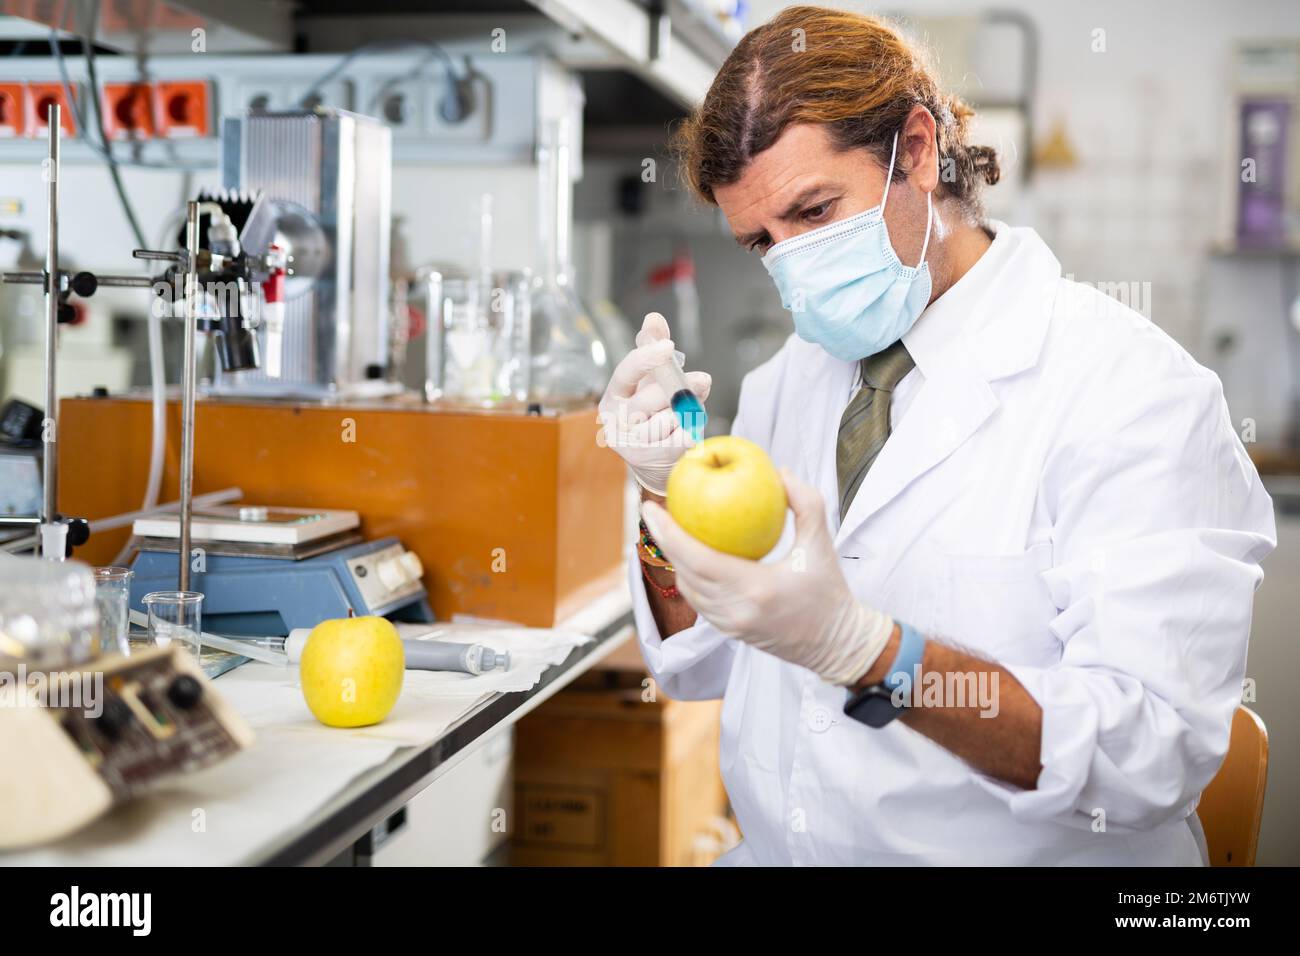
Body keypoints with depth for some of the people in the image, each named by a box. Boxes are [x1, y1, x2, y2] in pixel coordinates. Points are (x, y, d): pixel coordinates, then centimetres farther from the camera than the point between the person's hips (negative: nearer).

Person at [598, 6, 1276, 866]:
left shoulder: (1133, 389, -10)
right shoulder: (786, 383, 8)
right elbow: (697, 666, 10)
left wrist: (857, 646, -28)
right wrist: (669, 500, -7)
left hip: (1018, 852, -4)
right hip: (774, 851, 4)